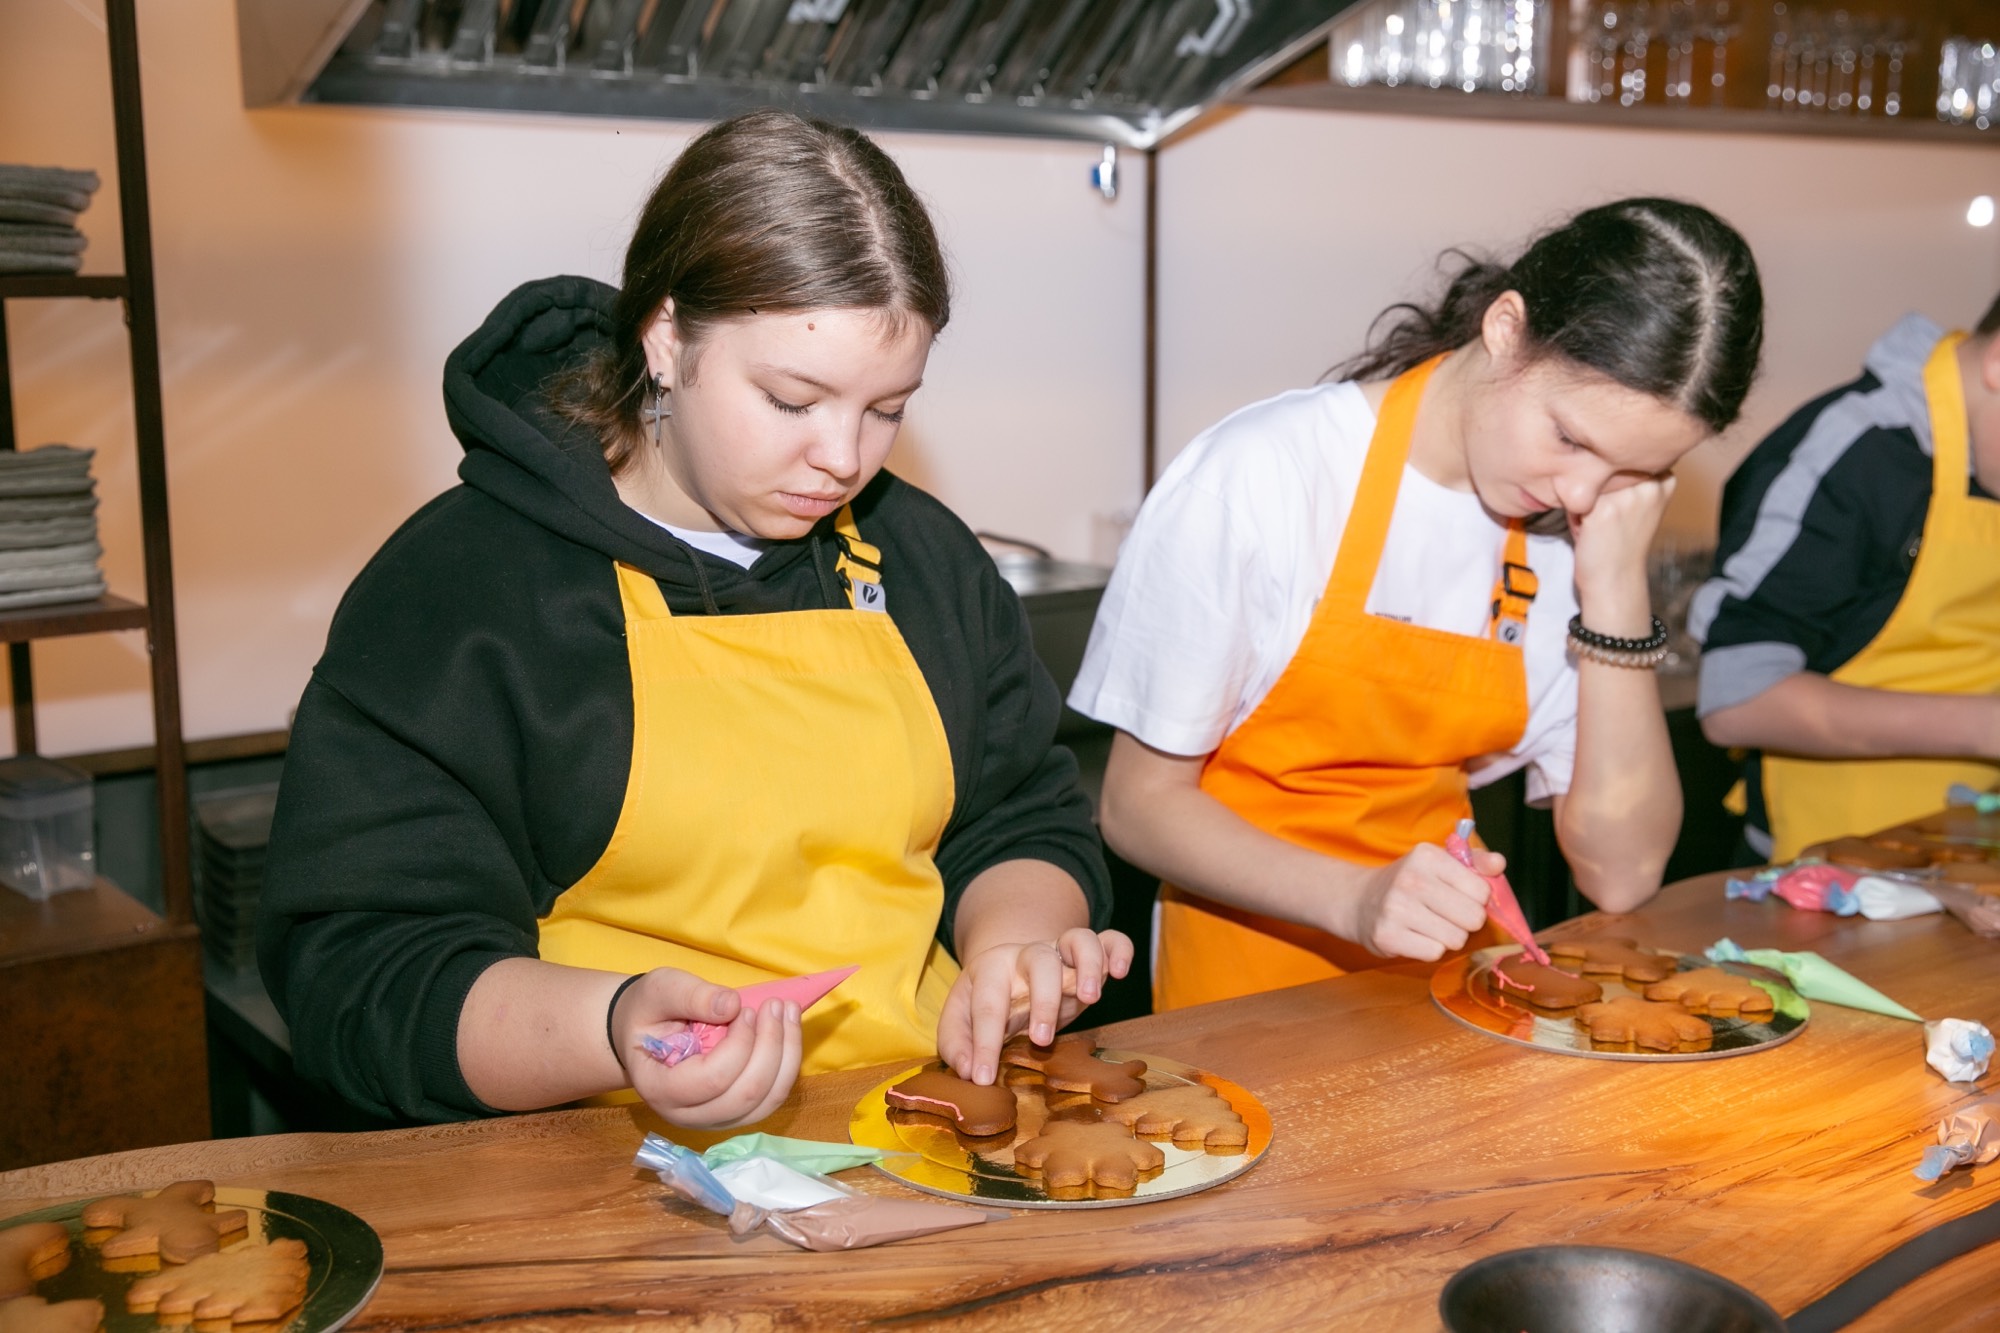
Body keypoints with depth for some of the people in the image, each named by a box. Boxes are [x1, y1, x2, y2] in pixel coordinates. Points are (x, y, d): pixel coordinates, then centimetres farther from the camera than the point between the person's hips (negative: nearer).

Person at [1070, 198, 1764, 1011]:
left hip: (1445, 977, 4)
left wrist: (1618, 587, -11)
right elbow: (1139, 804, -9)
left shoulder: (1573, 538, -1)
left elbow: (1620, 877, -4)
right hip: (1248, 981, -3)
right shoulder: (1259, 477, -13)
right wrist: (1356, 899, -24)